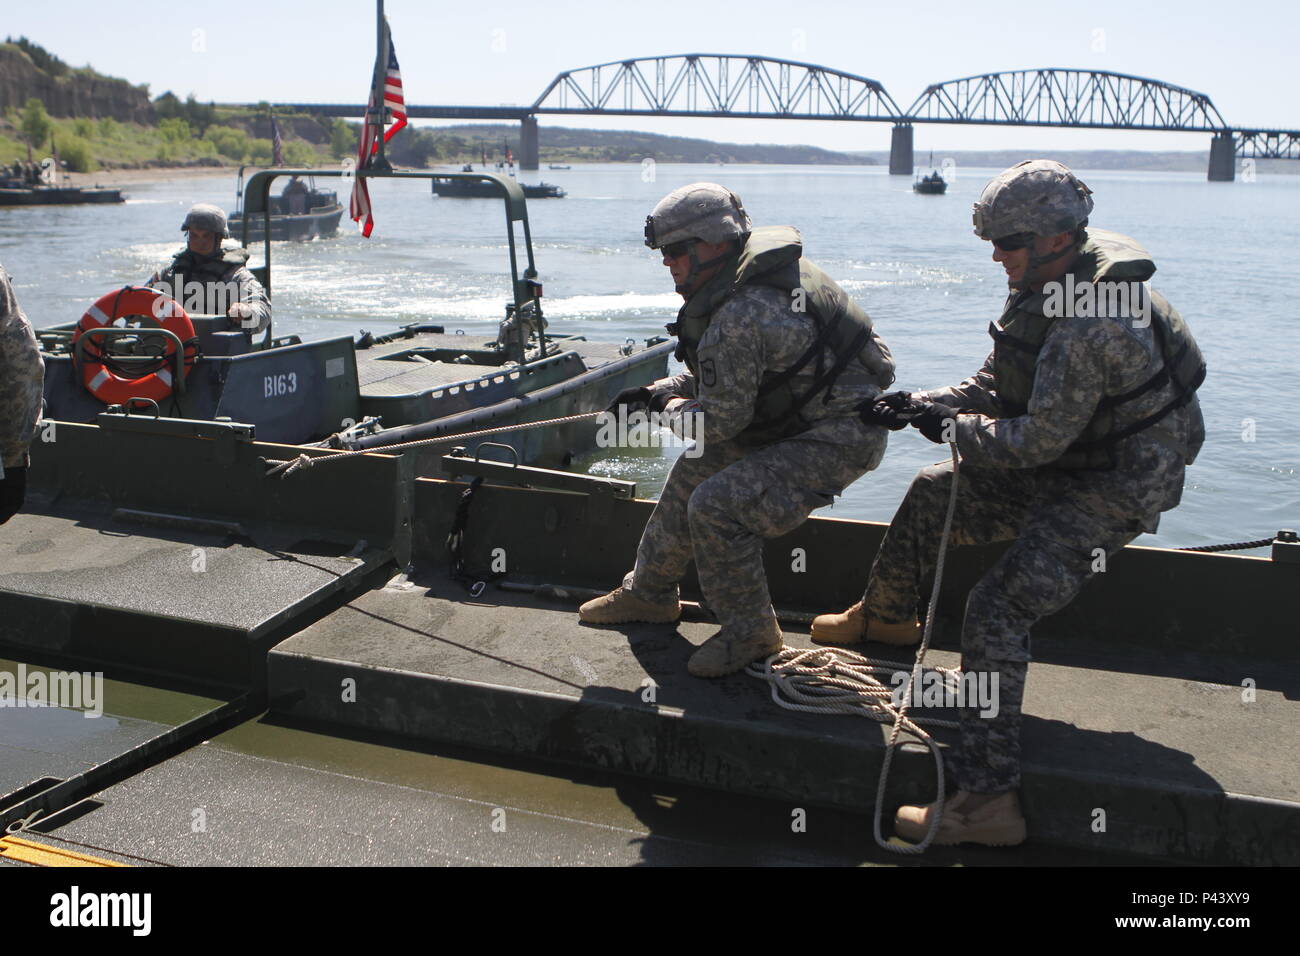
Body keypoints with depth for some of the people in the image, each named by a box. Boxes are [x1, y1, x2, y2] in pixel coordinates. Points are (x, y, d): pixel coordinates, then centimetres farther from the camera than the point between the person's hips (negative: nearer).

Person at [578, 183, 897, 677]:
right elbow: (726, 374, 17)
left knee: (716, 505, -22)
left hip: (841, 439, -11)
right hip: (801, 419, 11)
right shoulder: (750, 279, 4)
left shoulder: (739, 318, -28)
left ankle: (750, 631, -2)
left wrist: (673, 407, -2)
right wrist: (656, 391, 6)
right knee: (696, 469, 17)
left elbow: (720, 421, -22)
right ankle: (650, 593, 32)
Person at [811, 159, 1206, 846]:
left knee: (997, 608, -21)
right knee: (933, 493, 19)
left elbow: (1039, 438, -28)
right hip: (1069, 462, 11)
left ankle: (987, 800, -20)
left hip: (1112, 490, -10)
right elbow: (998, 385, 9)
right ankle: (882, 615, 42)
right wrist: (923, 404, -5)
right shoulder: (1054, 286, 3)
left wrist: (953, 425, -15)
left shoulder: (1087, 327, -30)